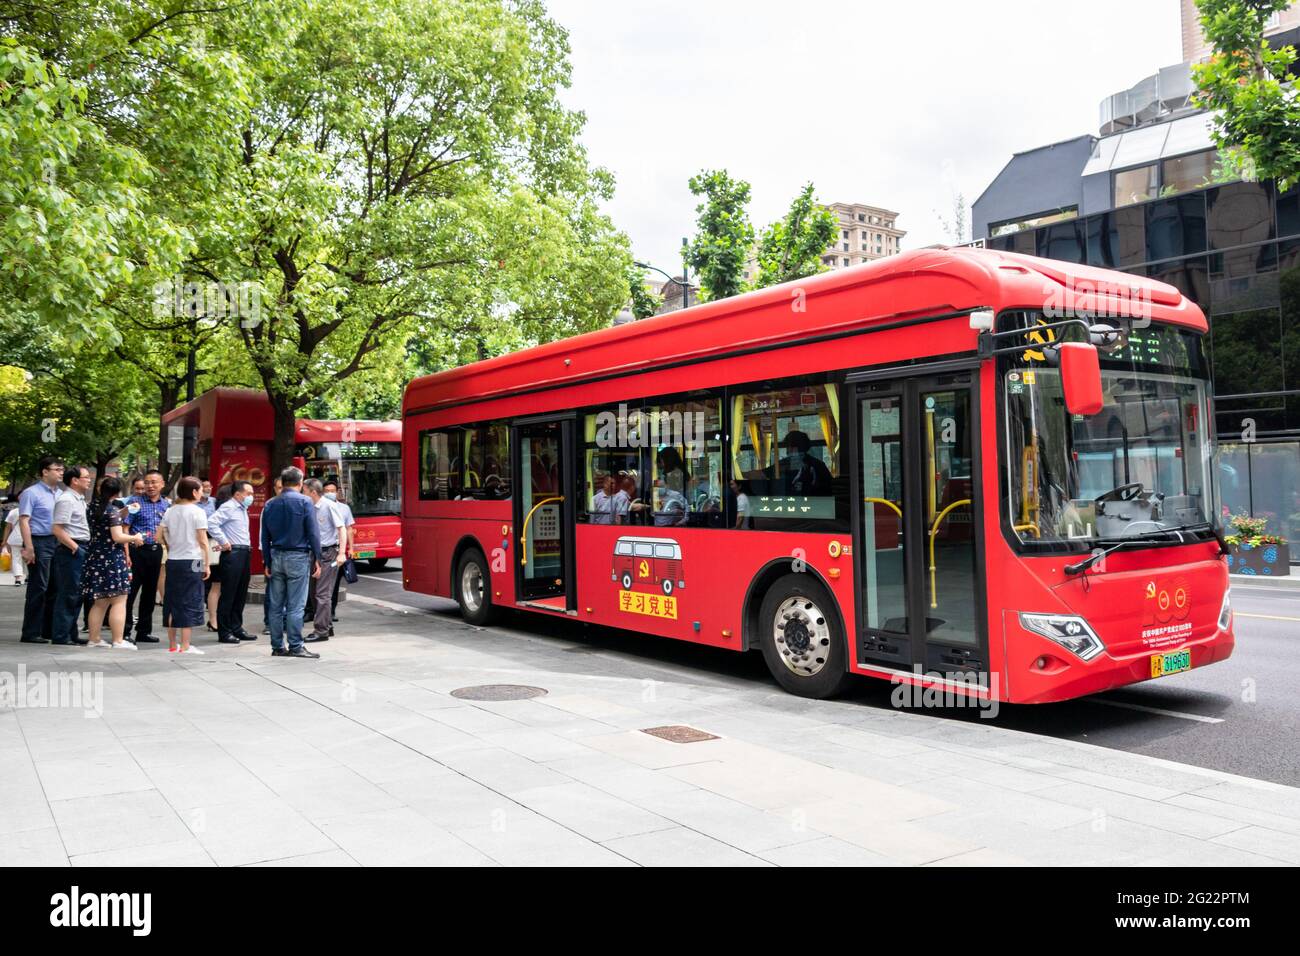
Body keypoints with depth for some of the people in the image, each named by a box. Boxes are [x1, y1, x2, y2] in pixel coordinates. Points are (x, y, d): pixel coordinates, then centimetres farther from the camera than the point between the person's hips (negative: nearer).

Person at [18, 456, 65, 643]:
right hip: (39, 542, -7)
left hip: (58, 543, 7)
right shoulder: (32, 493, -6)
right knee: (38, 588, -5)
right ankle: (31, 633, 1)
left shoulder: (60, 494, 15)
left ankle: (49, 629, 19)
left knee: (53, 588, 11)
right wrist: (29, 548, -19)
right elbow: (24, 521, -12)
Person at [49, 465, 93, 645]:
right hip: (71, 551, -10)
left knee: (76, 594, 14)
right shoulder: (66, 500, -13)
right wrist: (75, 548, -19)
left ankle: (71, 633, 22)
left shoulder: (80, 499, 17)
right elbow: (58, 530, -20)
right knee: (68, 594, -6)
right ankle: (60, 636, 0)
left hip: (81, 550, 10)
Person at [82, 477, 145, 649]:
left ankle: (94, 639, 18)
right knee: (119, 601, -3)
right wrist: (135, 538, -4)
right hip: (112, 558, -8)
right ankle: (118, 641, -5)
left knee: (99, 602, 15)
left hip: (95, 557, 8)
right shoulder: (113, 510, -14)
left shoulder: (93, 506, 8)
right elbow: (118, 537, -19)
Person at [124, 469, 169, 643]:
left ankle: (144, 630, 21)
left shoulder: (167, 504, 11)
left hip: (157, 551, 5)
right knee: (130, 591, -3)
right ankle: (125, 631, 4)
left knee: (150, 592, 11)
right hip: (138, 550, -5)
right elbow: (124, 528, -7)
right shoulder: (135, 501, -2)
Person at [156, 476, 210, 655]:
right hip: (192, 561, -5)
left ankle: (172, 645, 18)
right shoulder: (197, 512, -8)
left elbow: (159, 537, 6)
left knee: (172, 602, 11)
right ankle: (185, 646, 0)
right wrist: (206, 565, -4)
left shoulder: (170, 511, 7)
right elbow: (203, 542, -10)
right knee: (189, 603, 0)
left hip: (172, 561, 5)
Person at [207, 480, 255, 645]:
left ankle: (237, 628, 22)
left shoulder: (243, 509, 20)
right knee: (228, 595, -3)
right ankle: (224, 632, 2)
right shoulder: (228, 507, -9)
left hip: (244, 554, 9)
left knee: (241, 594, 13)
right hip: (232, 554, -9)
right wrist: (224, 542, -19)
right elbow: (211, 523, -22)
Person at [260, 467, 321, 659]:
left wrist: (268, 562, 17)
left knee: (275, 605, 8)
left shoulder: (270, 504, 10)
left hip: (276, 556, 5)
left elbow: (265, 537, 12)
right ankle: (295, 647, -2)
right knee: (295, 605, -4)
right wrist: (317, 559, -2)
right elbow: (313, 532, -8)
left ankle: (277, 646, 13)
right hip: (298, 556, -5)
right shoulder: (304, 501, -5)